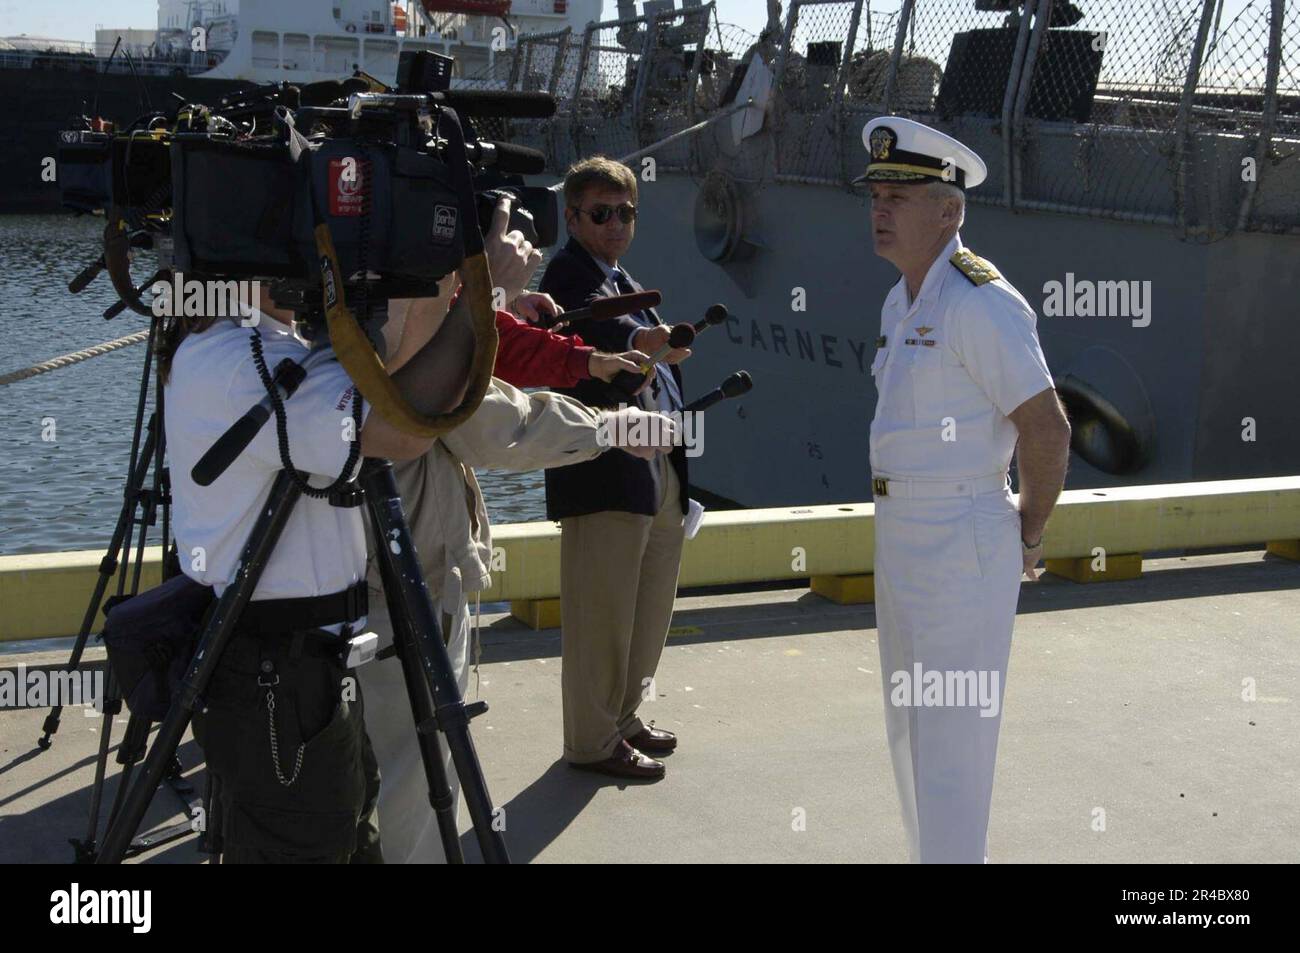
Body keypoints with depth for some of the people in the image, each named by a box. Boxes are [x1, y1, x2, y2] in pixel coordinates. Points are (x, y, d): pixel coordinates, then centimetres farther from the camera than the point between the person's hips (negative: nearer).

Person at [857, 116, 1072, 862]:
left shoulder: (980, 302, -18)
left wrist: (1029, 536, -8)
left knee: (952, 745, -3)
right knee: (911, 732, 19)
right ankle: (933, 854, 34)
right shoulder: (902, 302, 11)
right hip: (901, 540, 10)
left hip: (963, 546, -10)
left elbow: (1047, 431, -20)